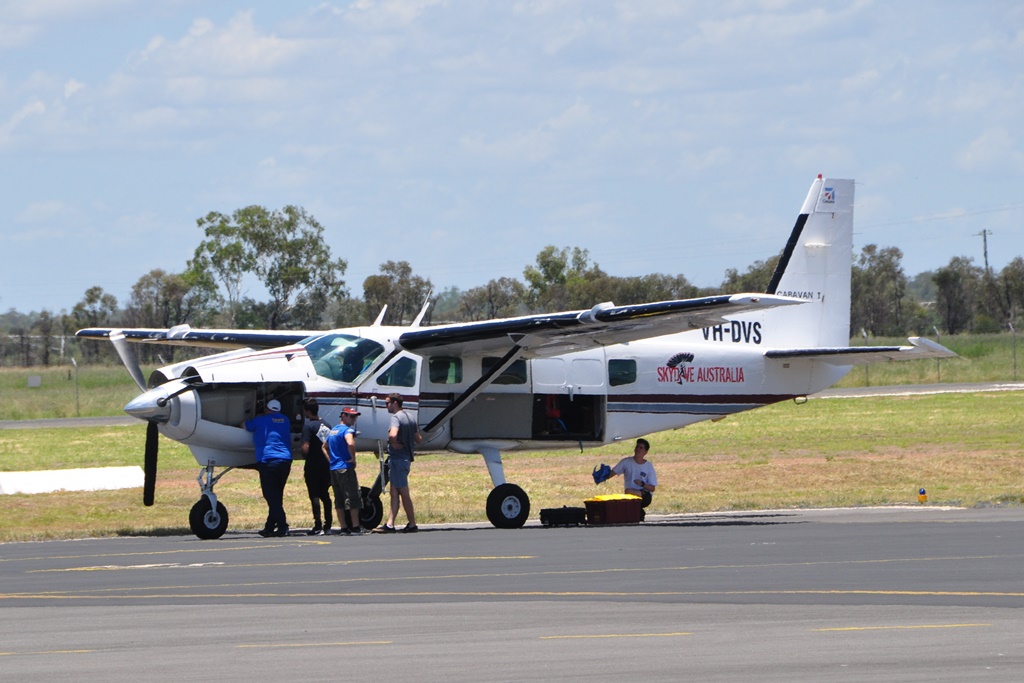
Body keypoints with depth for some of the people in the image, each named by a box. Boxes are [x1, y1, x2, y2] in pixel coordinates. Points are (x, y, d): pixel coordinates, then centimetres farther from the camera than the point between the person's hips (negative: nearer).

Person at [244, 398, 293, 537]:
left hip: (267, 461, -5)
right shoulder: (285, 420, 16)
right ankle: (270, 527, 15)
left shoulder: (260, 420, 5)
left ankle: (282, 526, -16)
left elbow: (245, 426, 21)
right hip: (286, 460, 5)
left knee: (272, 497, -6)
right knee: (276, 497, 11)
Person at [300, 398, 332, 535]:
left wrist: (305, 456, 0)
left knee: (314, 495, -4)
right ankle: (327, 525, 17)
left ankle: (318, 527, -7)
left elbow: (305, 448, -19)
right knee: (325, 495, 15)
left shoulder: (308, 425, -13)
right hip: (326, 466, 7)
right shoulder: (326, 425, 9)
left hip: (313, 466, -7)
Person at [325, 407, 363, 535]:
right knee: (353, 497, -4)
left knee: (339, 500, 9)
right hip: (345, 467, -8)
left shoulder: (333, 431, 18)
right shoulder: (347, 430, -10)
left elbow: (325, 447, 29)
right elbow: (350, 443, -30)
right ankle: (355, 527, -7)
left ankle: (343, 528, 10)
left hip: (333, 468, 8)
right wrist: (353, 458, -17)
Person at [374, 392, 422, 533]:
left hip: (397, 458, -9)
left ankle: (412, 524, 4)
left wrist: (394, 444, -18)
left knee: (403, 492, -2)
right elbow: (418, 438, 19)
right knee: (394, 492, 10)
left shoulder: (396, 418, -16)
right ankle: (390, 524, 8)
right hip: (406, 457, 9)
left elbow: (393, 434, -34)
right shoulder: (410, 417, 13)